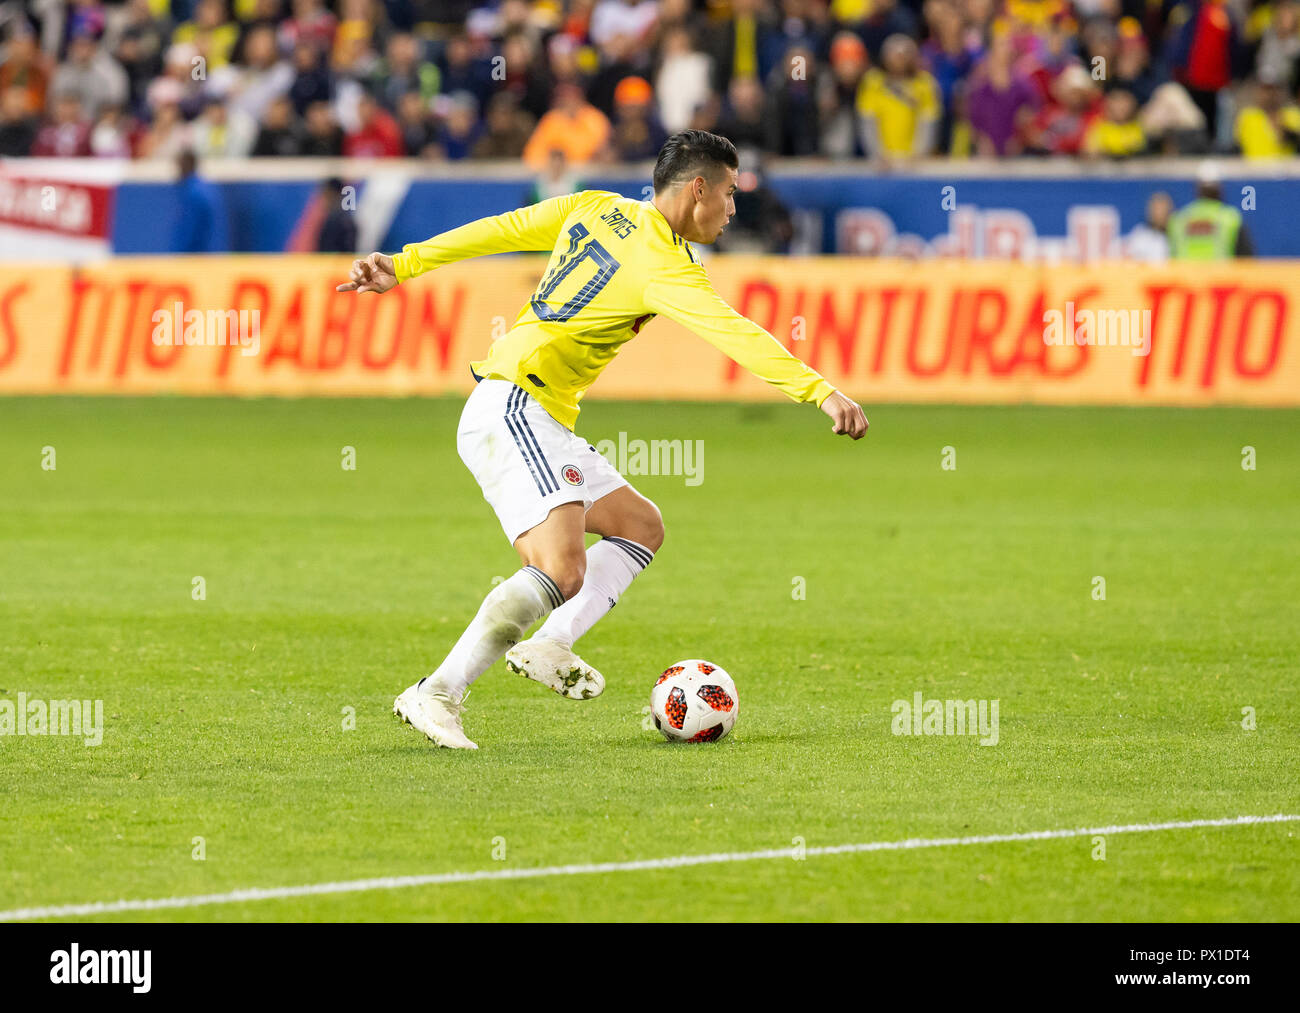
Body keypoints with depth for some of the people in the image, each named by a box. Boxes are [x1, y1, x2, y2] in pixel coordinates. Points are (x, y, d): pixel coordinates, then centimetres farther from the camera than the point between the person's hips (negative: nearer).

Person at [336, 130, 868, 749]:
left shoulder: (595, 209, 12)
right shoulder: (661, 265, -13)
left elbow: (497, 230, 14)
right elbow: (735, 335, -24)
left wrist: (403, 266, 18)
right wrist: (820, 392, -29)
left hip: (544, 422, 10)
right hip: (513, 410, -10)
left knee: (641, 527, 11)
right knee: (561, 571, -23)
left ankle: (547, 646, -5)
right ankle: (437, 695, -21)